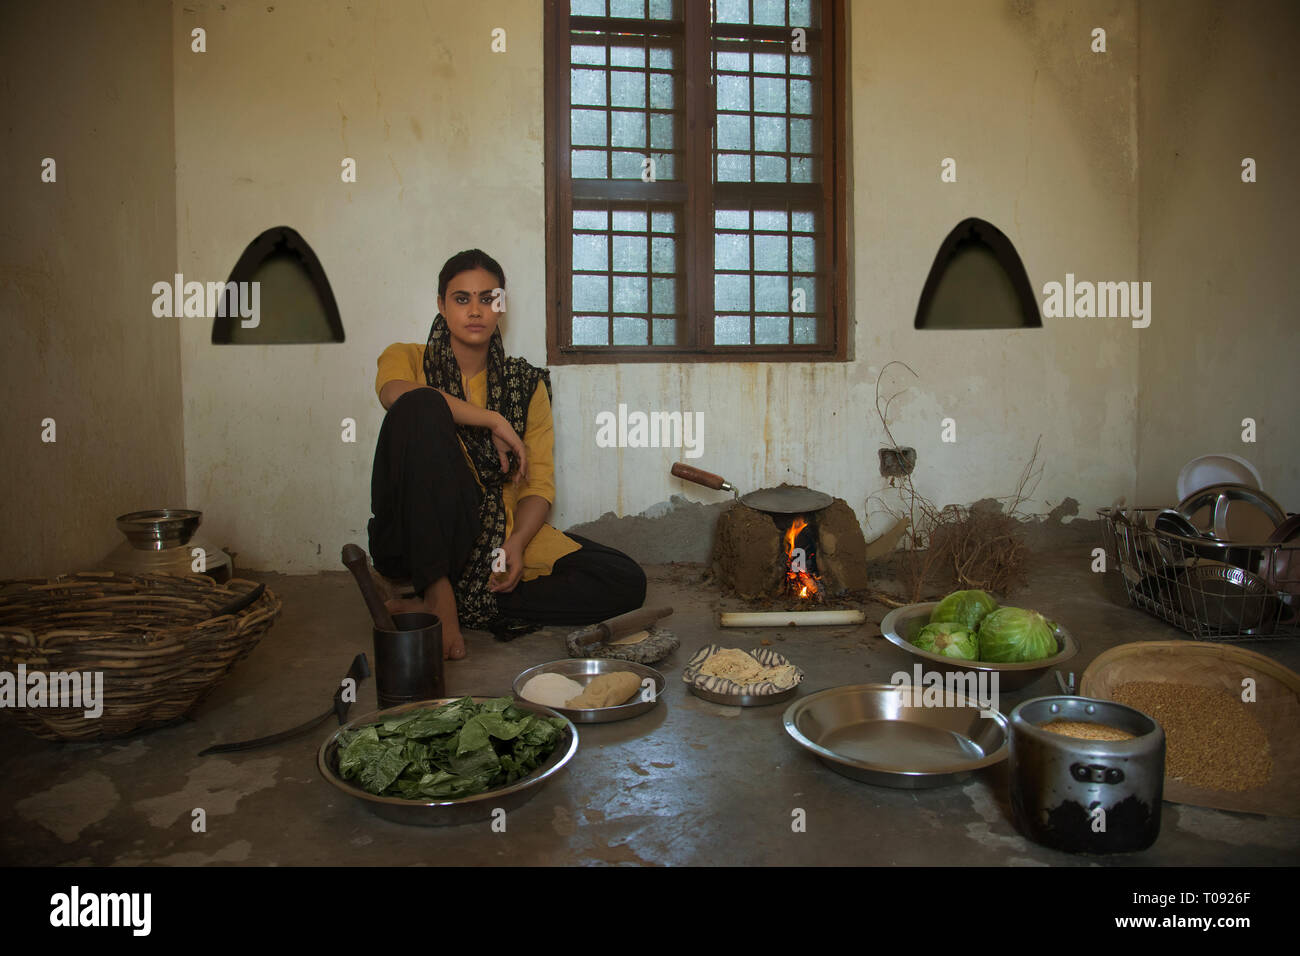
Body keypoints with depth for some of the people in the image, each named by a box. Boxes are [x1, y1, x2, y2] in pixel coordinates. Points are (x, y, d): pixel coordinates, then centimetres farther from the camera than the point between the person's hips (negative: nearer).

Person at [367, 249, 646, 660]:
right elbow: (394, 393, -22)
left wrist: (516, 543, -15)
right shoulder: (408, 359, 6)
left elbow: (539, 483, 4)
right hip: (419, 541, -3)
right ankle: (437, 593, -26)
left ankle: (466, 604, -16)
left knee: (625, 582, -15)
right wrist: (493, 421, -19)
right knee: (421, 405, -28)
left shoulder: (526, 384, 12)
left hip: (499, 538, 3)